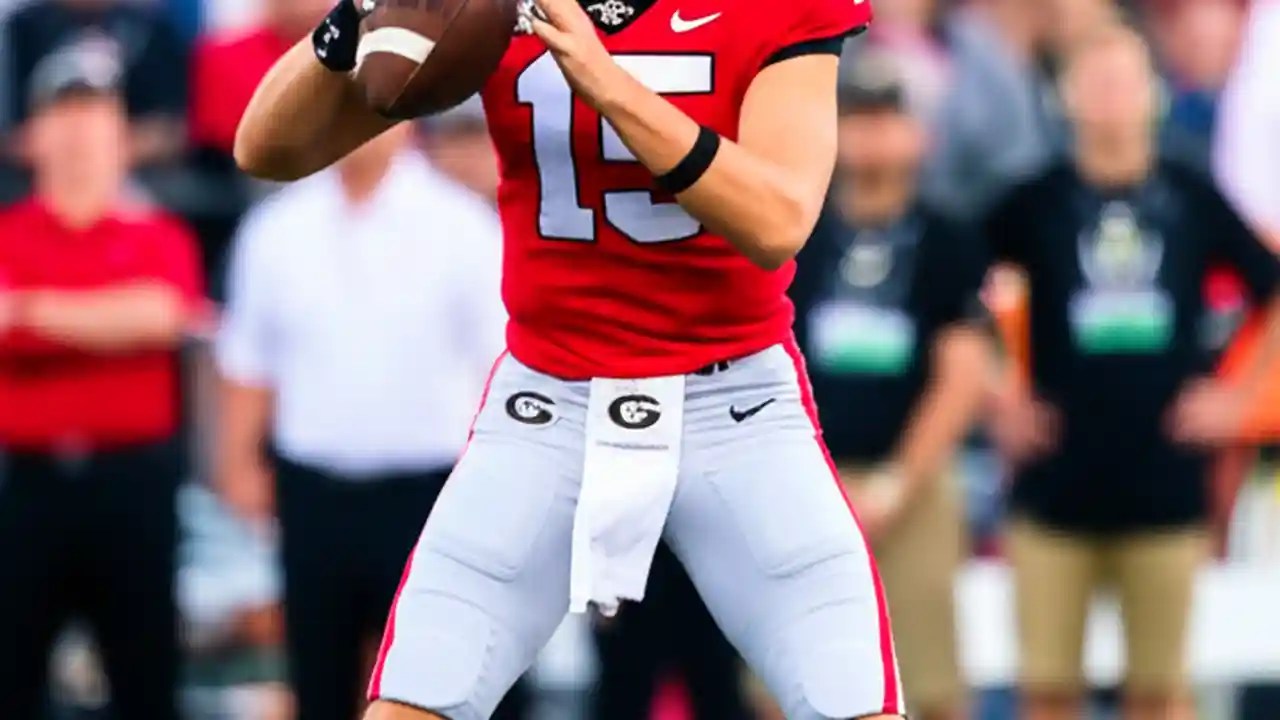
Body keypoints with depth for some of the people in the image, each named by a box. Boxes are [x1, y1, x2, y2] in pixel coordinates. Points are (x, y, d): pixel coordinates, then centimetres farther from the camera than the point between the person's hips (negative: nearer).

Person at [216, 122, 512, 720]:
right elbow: (248, 358, 11)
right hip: (312, 490, 3)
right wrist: (240, 461, 4)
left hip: (423, 491, -3)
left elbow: (502, 366, -6)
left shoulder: (462, 229, -6)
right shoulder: (277, 230, 4)